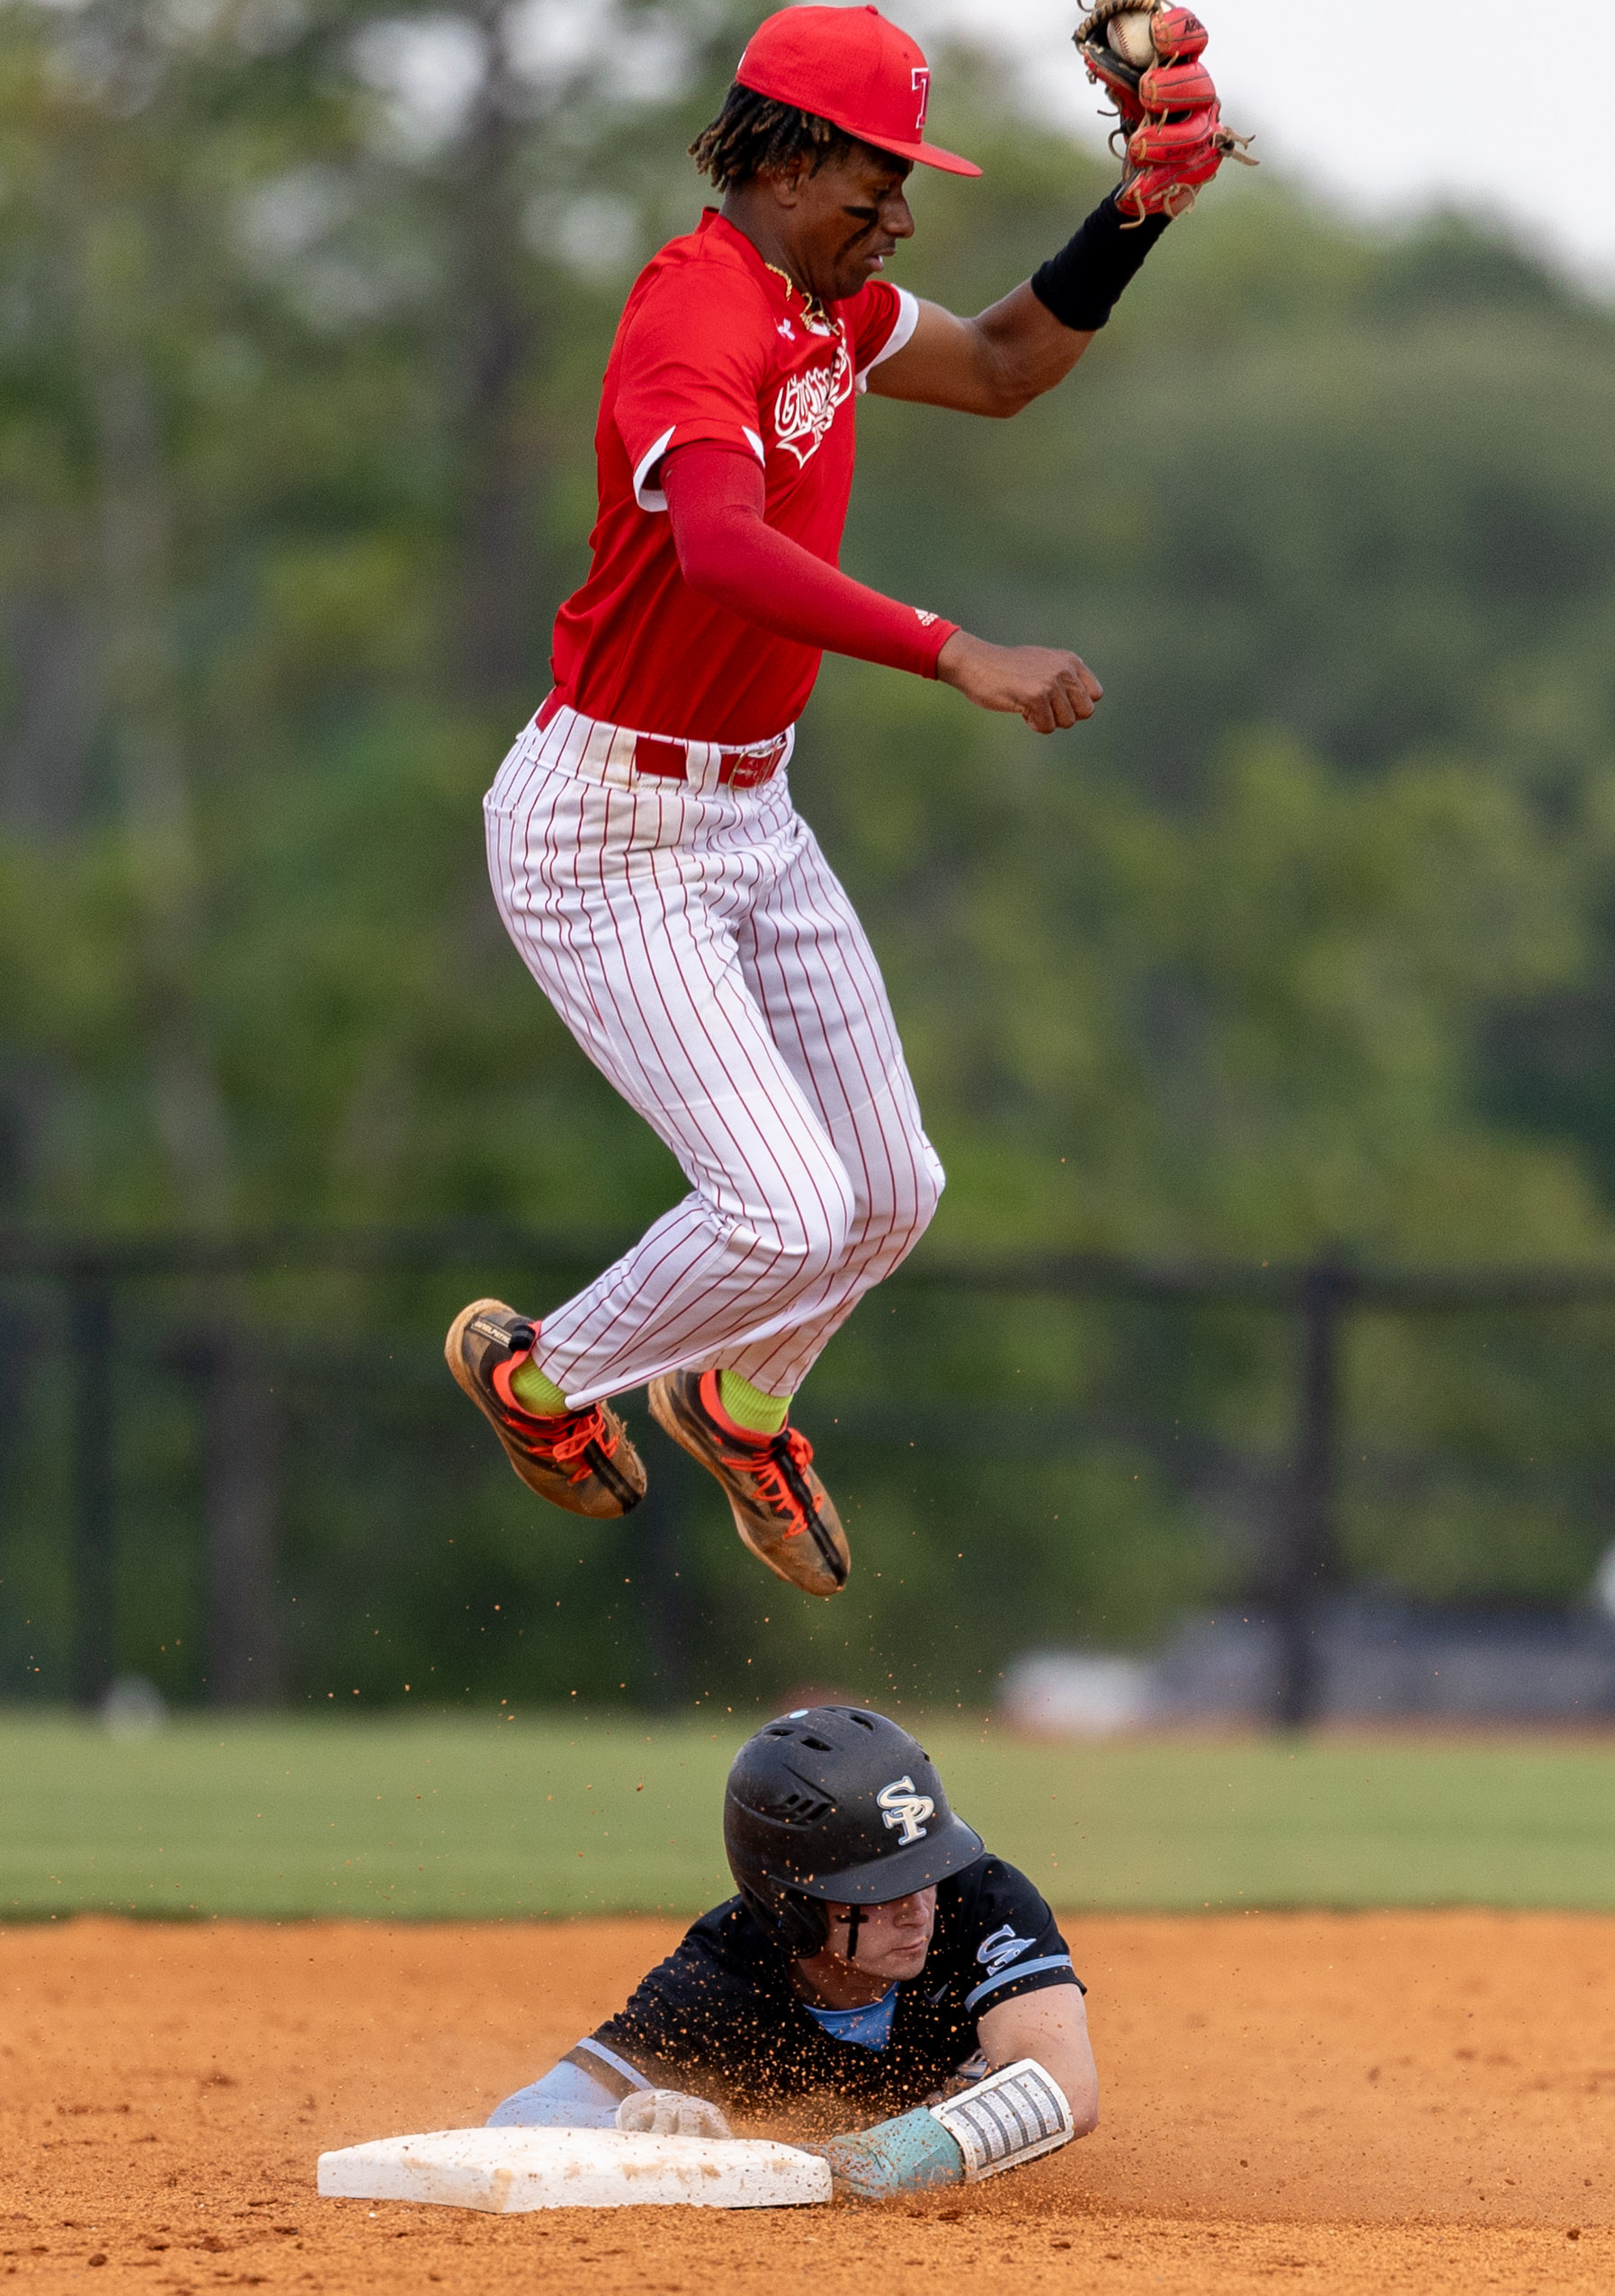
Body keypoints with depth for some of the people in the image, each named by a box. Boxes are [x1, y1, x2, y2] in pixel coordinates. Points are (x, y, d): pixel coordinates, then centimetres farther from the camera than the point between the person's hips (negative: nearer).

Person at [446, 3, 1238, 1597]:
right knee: (788, 1216, -14)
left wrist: (1138, 212, 6)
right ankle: (537, 1375, 14)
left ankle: (740, 1407, 42)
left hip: (752, 809, 9)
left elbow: (1000, 370, 21)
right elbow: (720, 546, -45)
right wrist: (955, 655, -52)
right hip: (609, 836, -9)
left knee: (890, 1195, 12)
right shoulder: (700, 317, -27)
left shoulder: (828, 309, 4)